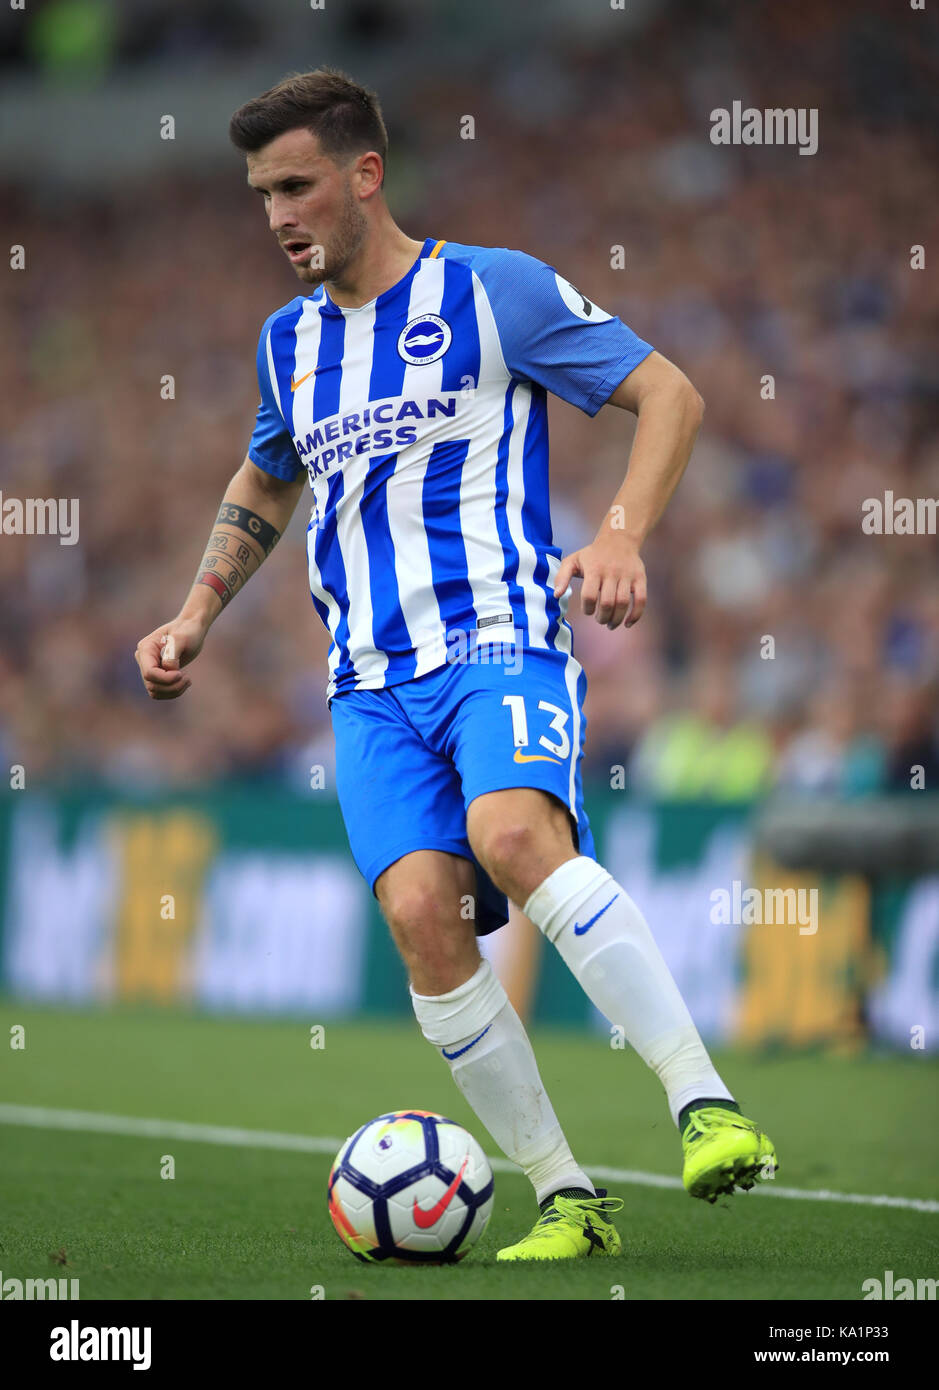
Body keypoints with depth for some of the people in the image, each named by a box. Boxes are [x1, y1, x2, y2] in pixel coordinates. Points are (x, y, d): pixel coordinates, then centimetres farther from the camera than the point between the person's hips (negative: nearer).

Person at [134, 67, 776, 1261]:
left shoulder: (494, 289, 0)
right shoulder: (290, 341, 17)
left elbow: (669, 394, 1)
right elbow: (265, 484, 36)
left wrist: (620, 535, -14)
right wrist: (196, 616, 23)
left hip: (500, 640, -5)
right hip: (371, 683, 5)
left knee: (514, 836, -34)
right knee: (420, 913, -17)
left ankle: (705, 1105, -31)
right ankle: (567, 1202, -8)